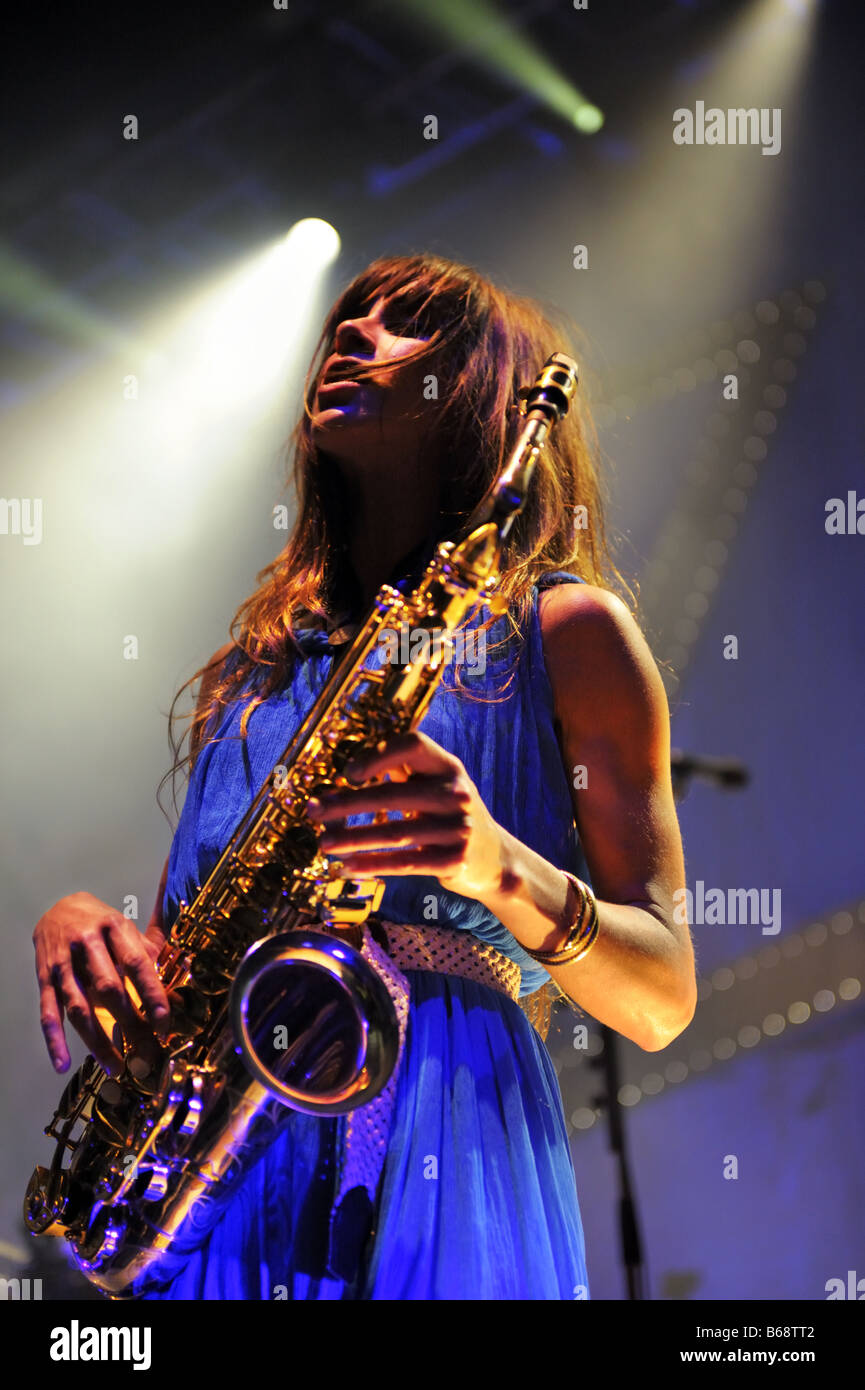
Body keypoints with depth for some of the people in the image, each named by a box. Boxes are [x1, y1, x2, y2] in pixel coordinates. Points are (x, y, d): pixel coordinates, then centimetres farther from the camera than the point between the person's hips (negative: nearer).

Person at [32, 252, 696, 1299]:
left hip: (434, 1154, -4)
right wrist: (77, 924, -1)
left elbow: (662, 1000, -1)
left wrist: (506, 870, -19)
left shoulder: (560, 628, 4)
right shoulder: (260, 658, 20)